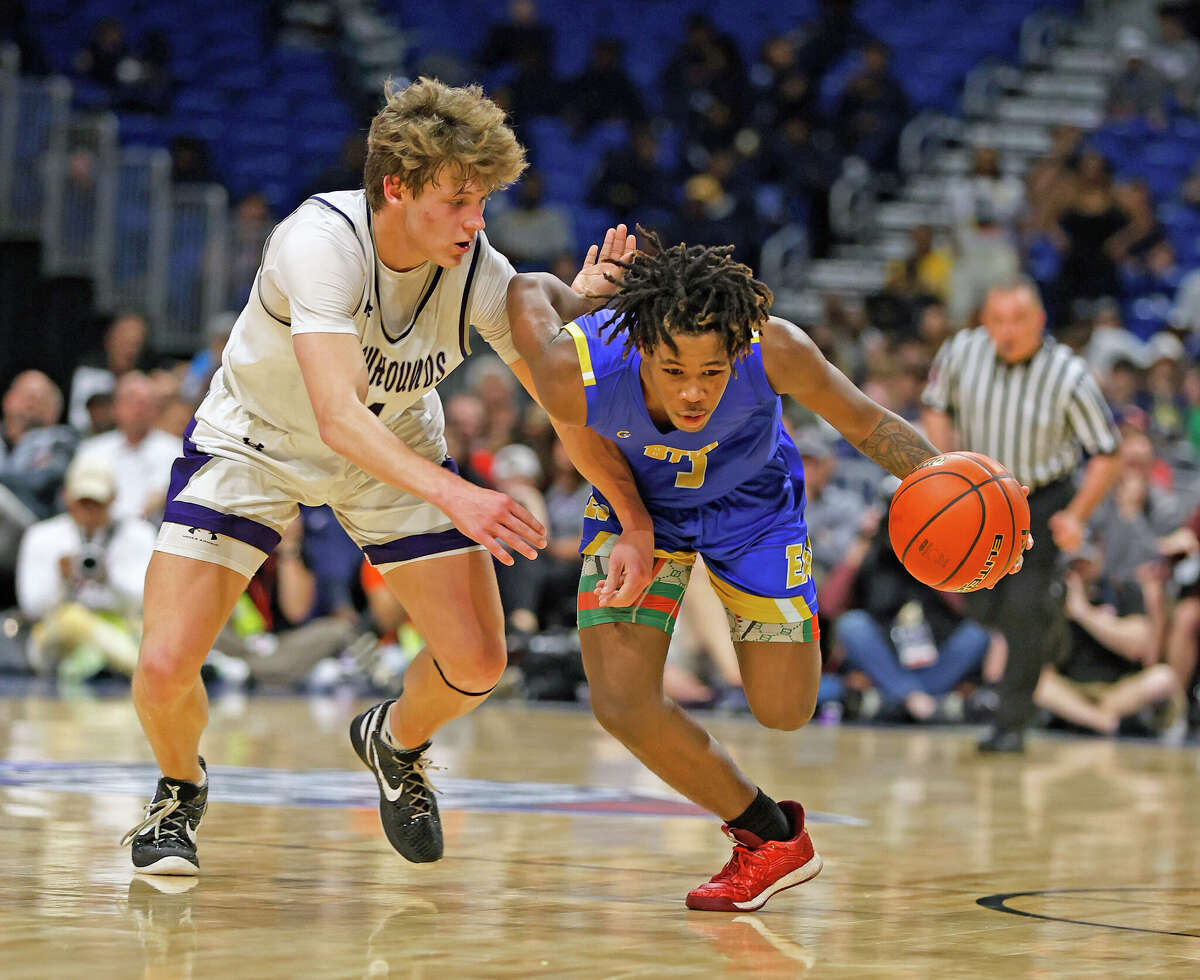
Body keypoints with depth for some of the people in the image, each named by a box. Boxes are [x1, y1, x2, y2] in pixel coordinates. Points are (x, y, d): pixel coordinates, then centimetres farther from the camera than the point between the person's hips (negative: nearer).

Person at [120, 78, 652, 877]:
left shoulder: (482, 276, -23)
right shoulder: (321, 242, -36)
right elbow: (338, 416, -45)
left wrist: (642, 524, -23)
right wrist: (452, 496, -57)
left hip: (397, 450, 4)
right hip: (254, 441, -3)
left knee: (477, 663, -7)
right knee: (165, 667, -16)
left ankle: (396, 743, 29)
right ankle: (180, 789, 19)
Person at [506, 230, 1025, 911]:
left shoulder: (774, 348, -38)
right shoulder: (577, 378, -39)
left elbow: (869, 423, -23)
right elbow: (529, 289, -19)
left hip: (751, 504, 0)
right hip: (637, 504, 0)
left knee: (784, 712, 1)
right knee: (622, 702, -13)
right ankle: (774, 840, 8)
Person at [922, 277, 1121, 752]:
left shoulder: (1069, 374, -22)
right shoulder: (961, 352, -15)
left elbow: (1106, 452, -12)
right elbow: (935, 406, 5)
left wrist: (1076, 516, -22)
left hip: (1043, 502, -3)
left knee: (1024, 612, -11)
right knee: (982, 609, 1)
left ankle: (1011, 726, 1)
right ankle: (1047, 618, 37)